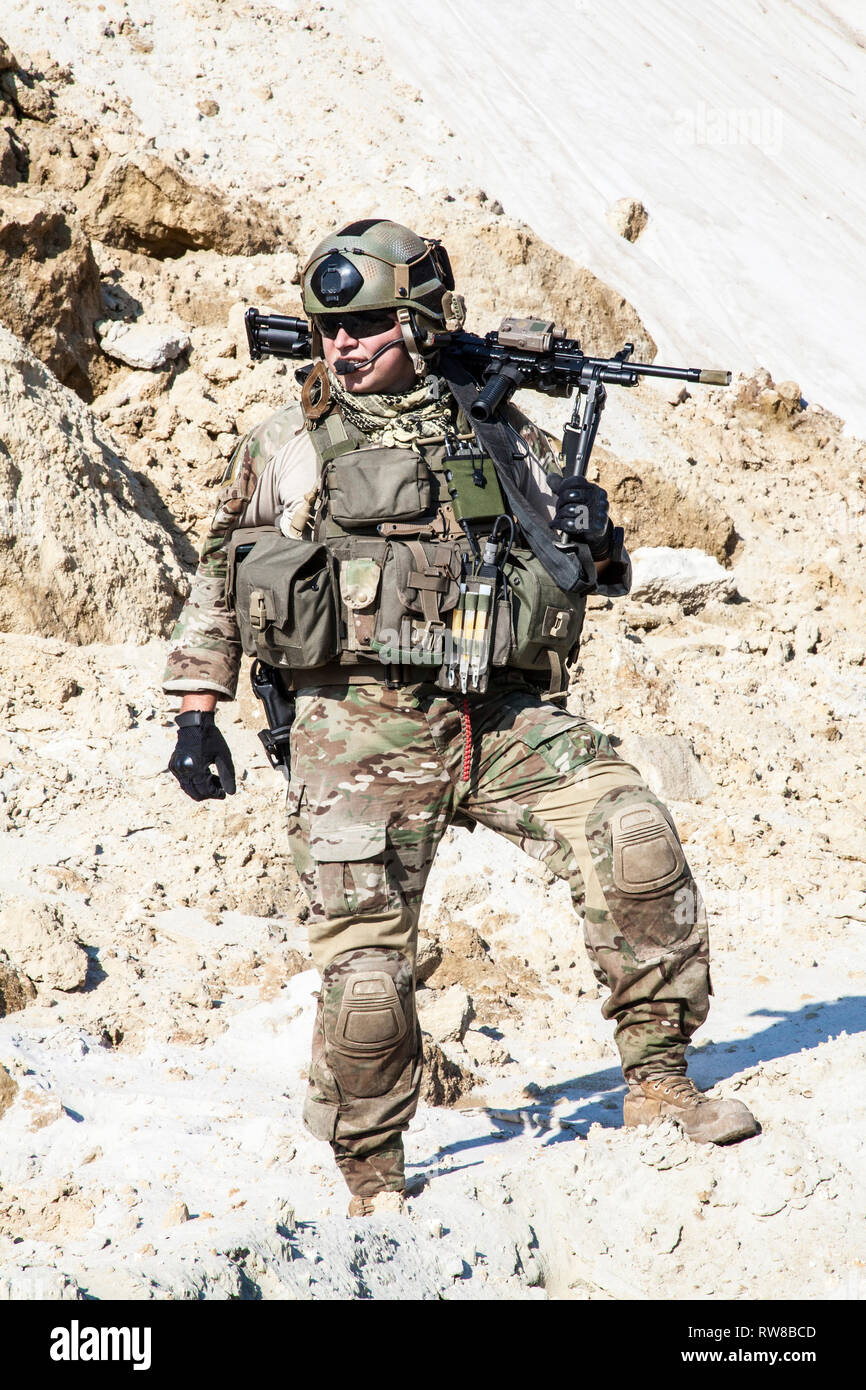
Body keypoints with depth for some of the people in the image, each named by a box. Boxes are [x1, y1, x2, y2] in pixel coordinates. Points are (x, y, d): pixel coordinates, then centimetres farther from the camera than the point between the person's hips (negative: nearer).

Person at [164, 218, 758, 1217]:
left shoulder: (498, 432, 12)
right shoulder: (288, 449, 7)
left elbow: (604, 576, 20)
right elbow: (217, 584, 14)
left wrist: (593, 536, -3)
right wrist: (196, 711, 7)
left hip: (503, 718, 2)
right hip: (361, 734, -1)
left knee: (633, 834, -20)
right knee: (365, 963, -4)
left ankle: (657, 1080, -8)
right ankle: (371, 1180, 15)